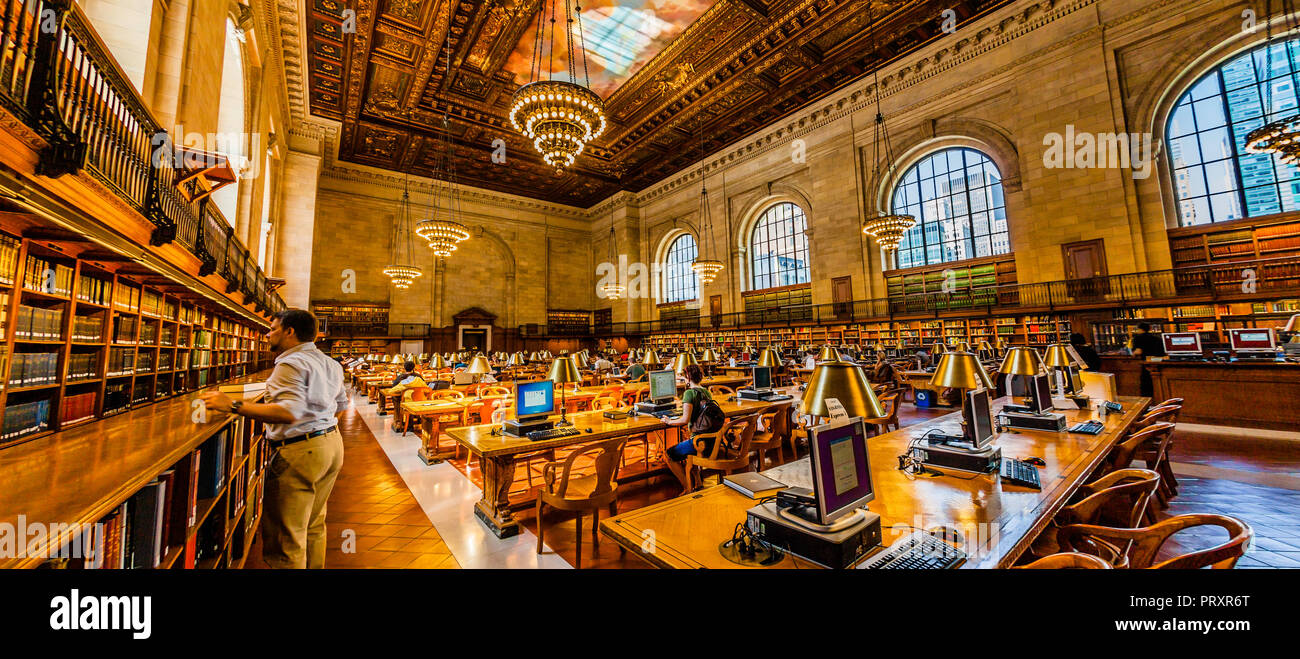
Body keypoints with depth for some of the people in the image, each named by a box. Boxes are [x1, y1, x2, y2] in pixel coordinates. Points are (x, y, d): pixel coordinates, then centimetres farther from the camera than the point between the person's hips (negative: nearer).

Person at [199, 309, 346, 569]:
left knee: (286, 536, 2)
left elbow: (289, 412, -28)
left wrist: (233, 406, -25)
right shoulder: (330, 364, 12)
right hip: (332, 444, 10)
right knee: (314, 525, 23)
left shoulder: (290, 364, -15)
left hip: (300, 452, -9)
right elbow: (340, 406, 21)